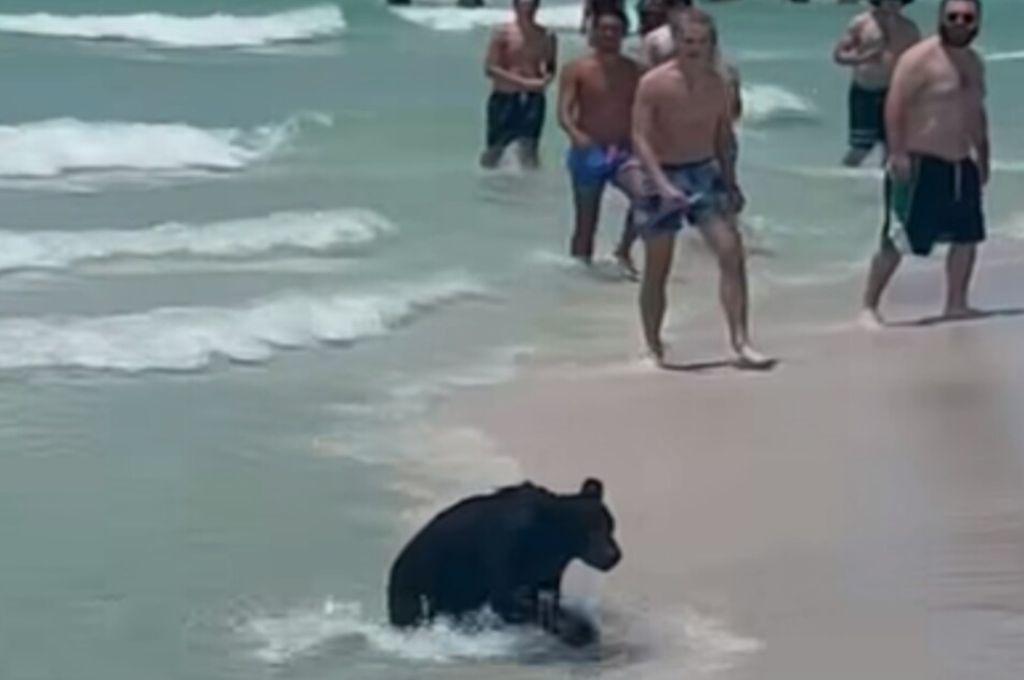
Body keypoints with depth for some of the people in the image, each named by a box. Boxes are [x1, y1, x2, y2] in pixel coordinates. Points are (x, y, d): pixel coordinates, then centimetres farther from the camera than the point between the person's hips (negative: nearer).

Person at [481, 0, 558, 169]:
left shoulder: (547, 37, 2)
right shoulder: (503, 33, -7)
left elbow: (551, 68, 9)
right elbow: (490, 68, -11)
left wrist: (543, 81, -16)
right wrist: (522, 82, -20)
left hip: (533, 100, 2)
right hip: (504, 99, -2)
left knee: (530, 149, 2)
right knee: (494, 149, 3)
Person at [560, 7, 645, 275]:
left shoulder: (633, 71, 6)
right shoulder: (577, 70, -3)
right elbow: (564, 112, -12)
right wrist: (576, 135, -32)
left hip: (624, 153, 2)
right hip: (589, 154, -2)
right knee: (586, 225, 4)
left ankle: (624, 251, -4)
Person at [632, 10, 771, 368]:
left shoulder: (718, 84, 1)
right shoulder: (653, 84, -14)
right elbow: (640, 138, -16)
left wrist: (730, 181, 11)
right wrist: (662, 184, -26)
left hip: (705, 173, 4)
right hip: (663, 177, -3)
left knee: (731, 252, -11)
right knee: (657, 268, 5)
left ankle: (741, 343, -10)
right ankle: (654, 348, 19)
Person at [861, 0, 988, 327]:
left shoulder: (974, 62, 13)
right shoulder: (919, 58, -13)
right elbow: (895, 107, -18)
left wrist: (983, 156, 21)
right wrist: (898, 154, -24)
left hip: (961, 165, 8)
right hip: (920, 164, -8)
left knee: (967, 236, 12)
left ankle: (956, 304, 24)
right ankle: (869, 307, -2)